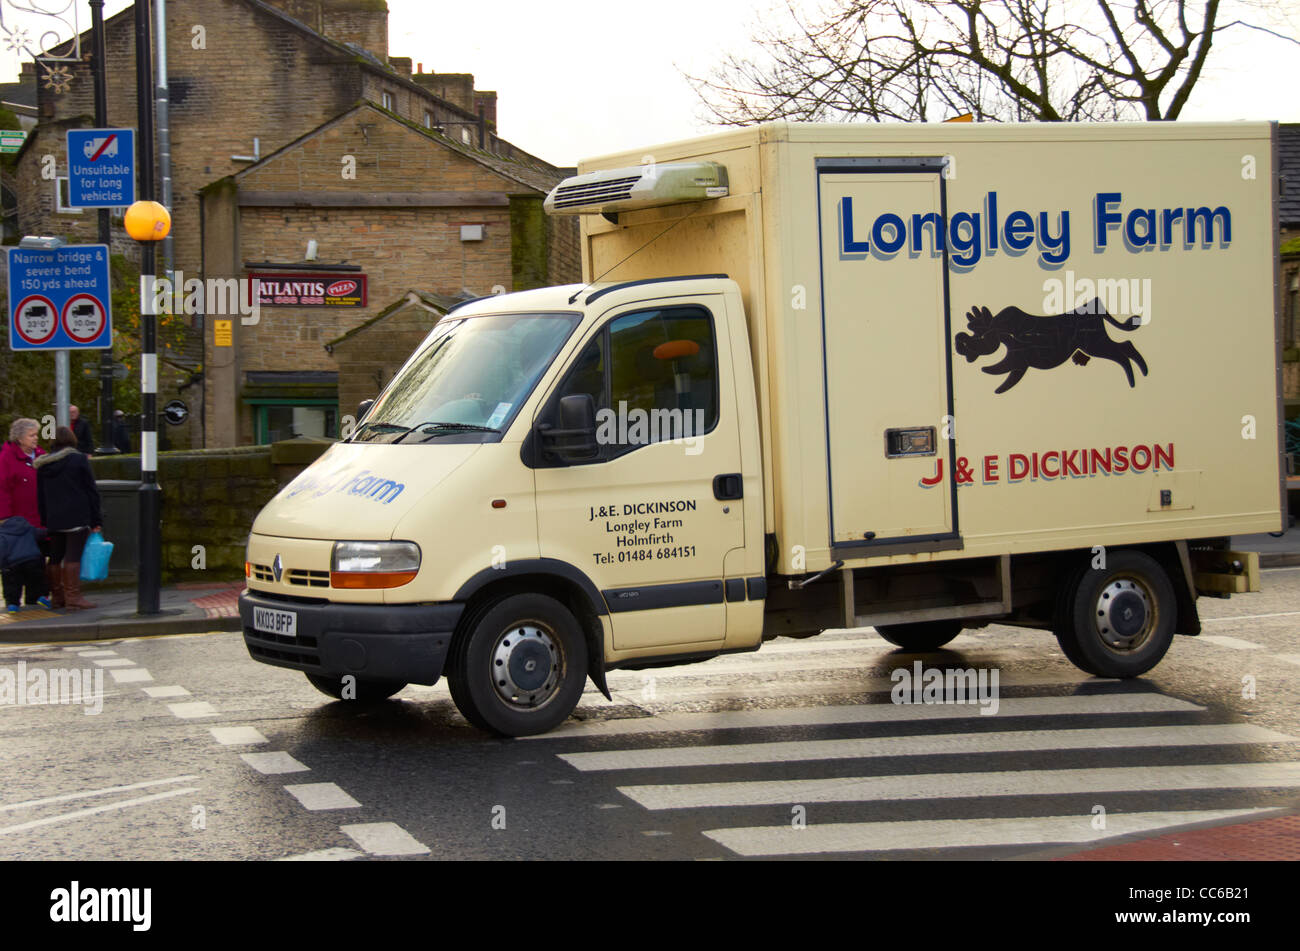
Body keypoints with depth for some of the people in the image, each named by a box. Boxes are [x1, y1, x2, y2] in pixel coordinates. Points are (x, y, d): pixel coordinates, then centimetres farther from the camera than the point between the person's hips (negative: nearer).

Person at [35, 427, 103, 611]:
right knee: (74, 555, -7)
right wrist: (96, 520, -1)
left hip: (53, 519, 5)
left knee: (57, 557, 12)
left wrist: (45, 520, 18)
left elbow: (40, 496, 14)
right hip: (77, 518, -5)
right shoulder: (79, 460, -4)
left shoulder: (43, 465, 10)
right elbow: (91, 491, -5)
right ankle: (73, 596, -10)